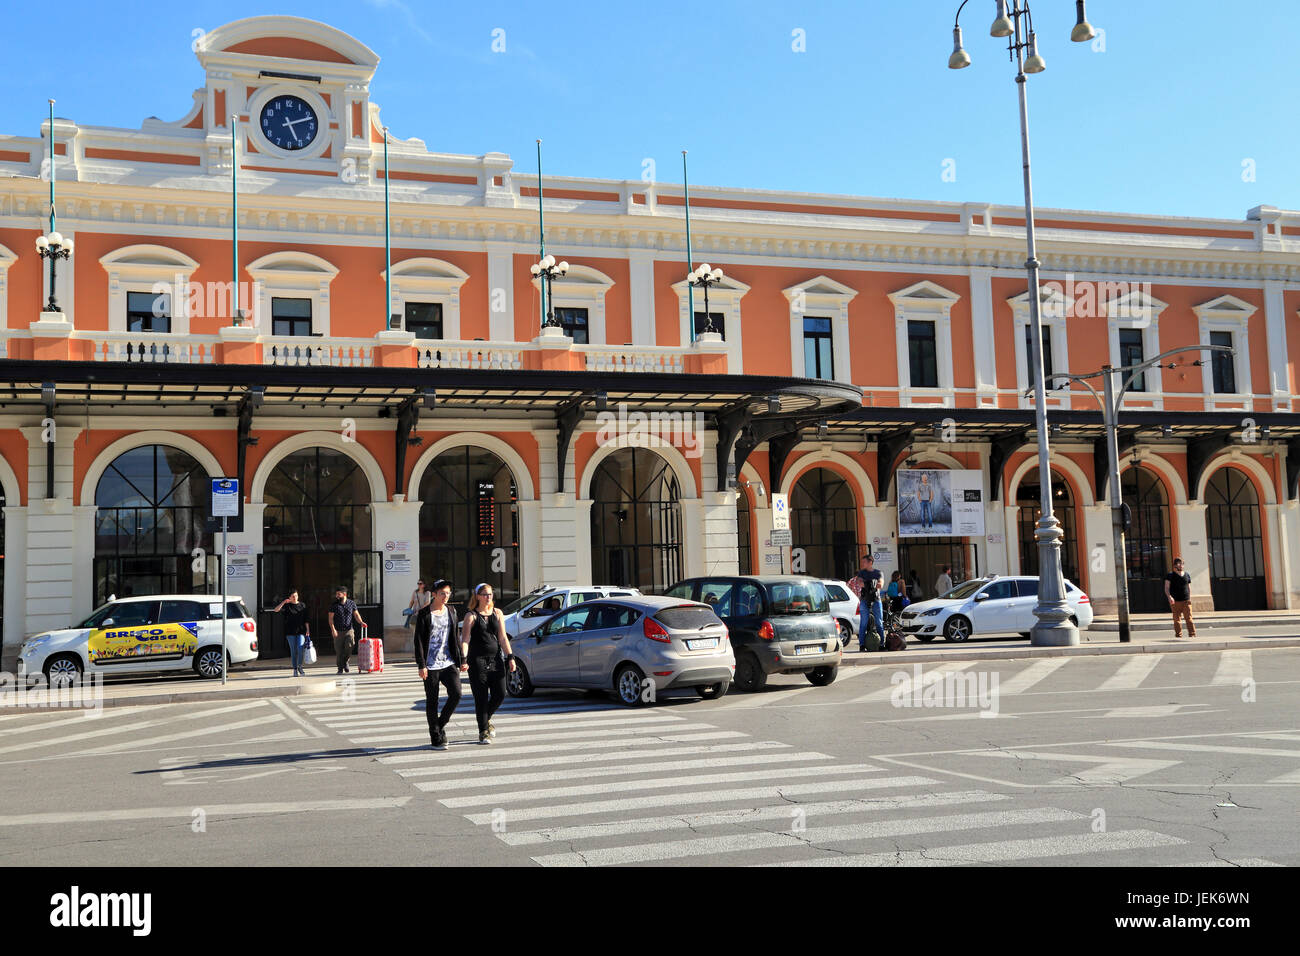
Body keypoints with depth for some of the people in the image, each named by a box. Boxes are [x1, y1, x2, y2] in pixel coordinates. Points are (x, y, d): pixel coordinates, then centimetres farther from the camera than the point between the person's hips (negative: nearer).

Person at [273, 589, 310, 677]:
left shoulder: (302, 605, 9)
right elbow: (276, 609, -10)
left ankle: (300, 667, 0)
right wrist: (283, 602, -21)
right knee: (293, 651, 2)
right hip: (290, 632, 0)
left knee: (300, 648, -15)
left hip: (301, 631, 0)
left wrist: (308, 630, 3)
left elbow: (306, 620, 10)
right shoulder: (287, 606, 5)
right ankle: (295, 670, 8)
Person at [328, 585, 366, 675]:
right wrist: (333, 629, -15)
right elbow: (331, 618, -1)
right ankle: (340, 668, 11)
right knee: (339, 651, -1)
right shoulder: (334, 605, 1)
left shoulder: (351, 603, 6)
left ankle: (345, 661, 6)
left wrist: (361, 622, -11)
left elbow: (356, 614, 8)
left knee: (349, 645, -19)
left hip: (349, 630, 0)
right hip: (338, 631, 0)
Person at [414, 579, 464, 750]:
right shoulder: (424, 614, -4)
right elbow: (418, 641, -7)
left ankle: (441, 725, 10)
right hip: (431, 664, -4)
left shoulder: (451, 611, 11)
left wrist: (461, 660, 14)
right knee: (432, 702, 1)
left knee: (456, 693, -12)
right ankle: (436, 738, 11)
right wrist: (421, 665, -13)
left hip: (448, 662, 4)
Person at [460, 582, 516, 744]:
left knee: (500, 694, 1)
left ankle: (487, 719, 29)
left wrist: (510, 657, 0)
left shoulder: (497, 613, 11)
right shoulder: (471, 616, 0)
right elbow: (465, 640, -8)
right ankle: (483, 732, 8)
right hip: (478, 660, -4)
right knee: (481, 698, -2)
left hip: (496, 659, 4)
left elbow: (503, 638, 9)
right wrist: (463, 659, -21)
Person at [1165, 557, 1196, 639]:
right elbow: (1166, 588, -3)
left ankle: (1192, 634, -11)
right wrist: (1169, 597, -21)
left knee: (1189, 618, -8)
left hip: (1186, 601, 2)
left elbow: (1189, 588, 20)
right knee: (1177, 619, 1)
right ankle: (1178, 635, 7)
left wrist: (1190, 598, 5)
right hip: (1175, 601, -2)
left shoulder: (1187, 575, 14)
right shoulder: (1170, 575, 3)